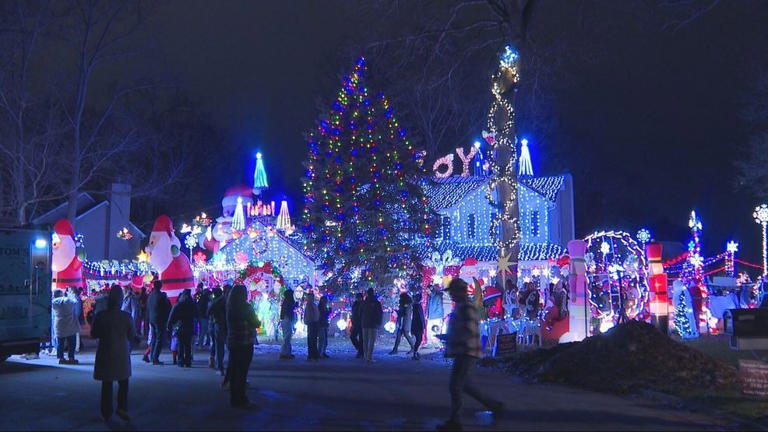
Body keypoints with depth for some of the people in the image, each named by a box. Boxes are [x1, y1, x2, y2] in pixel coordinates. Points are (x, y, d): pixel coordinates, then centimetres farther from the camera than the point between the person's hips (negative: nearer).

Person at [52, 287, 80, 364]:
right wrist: (72, 294, 17)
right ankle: (71, 358, 4)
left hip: (59, 326, 3)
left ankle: (61, 358, 8)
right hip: (70, 326, -3)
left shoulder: (54, 302, -2)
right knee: (71, 343, 5)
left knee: (60, 343, 9)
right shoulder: (68, 300, -11)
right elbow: (75, 302, 4)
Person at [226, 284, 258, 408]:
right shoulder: (246, 307, -14)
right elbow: (256, 324, -10)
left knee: (234, 371, 13)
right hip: (245, 343, -7)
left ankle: (235, 399, 21)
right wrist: (256, 322, 12)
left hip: (232, 342, 7)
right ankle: (240, 400, 2)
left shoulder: (230, 308, 6)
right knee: (242, 372, -2)